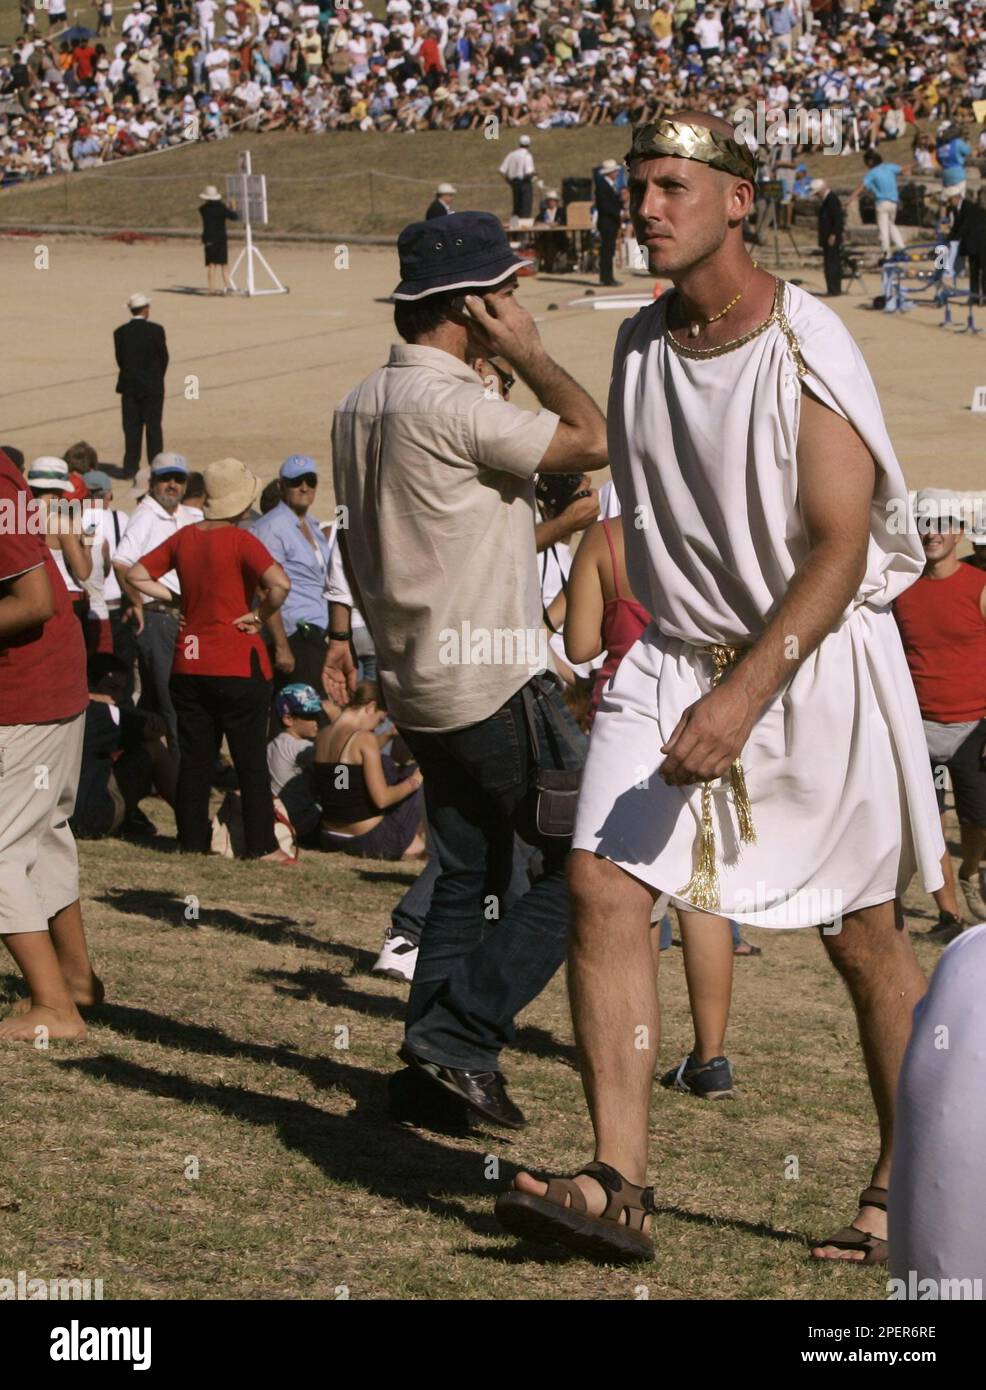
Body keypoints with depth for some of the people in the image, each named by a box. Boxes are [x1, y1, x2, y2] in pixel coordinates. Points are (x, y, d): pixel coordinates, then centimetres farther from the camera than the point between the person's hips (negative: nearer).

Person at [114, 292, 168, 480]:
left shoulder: (120, 332, -4)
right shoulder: (156, 330, -11)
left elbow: (120, 359, 0)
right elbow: (164, 357, -4)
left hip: (129, 386, 2)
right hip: (153, 387, -2)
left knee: (132, 429, 7)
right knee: (153, 427, 5)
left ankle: (131, 468, 5)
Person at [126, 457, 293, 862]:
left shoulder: (185, 537, 5)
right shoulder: (240, 541, -13)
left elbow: (137, 575, 11)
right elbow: (280, 583, -27)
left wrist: (175, 600, 8)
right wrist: (261, 615, -11)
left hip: (189, 665, 5)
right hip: (238, 665, -5)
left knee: (194, 758, 11)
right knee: (251, 760, 2)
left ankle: (192, 840, 13)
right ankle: (261, 846, 4)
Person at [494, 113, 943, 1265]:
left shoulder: (807, 349, -15)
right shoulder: (640, 345, 5)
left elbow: (838, 547, -20)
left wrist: (744, 696, -28)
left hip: (816, 662, -5)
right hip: (675, 656, 6)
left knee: (864, 941, 4)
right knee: (601, 884, -12)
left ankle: (906, 1191, 20)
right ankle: (619, 1184, -13)